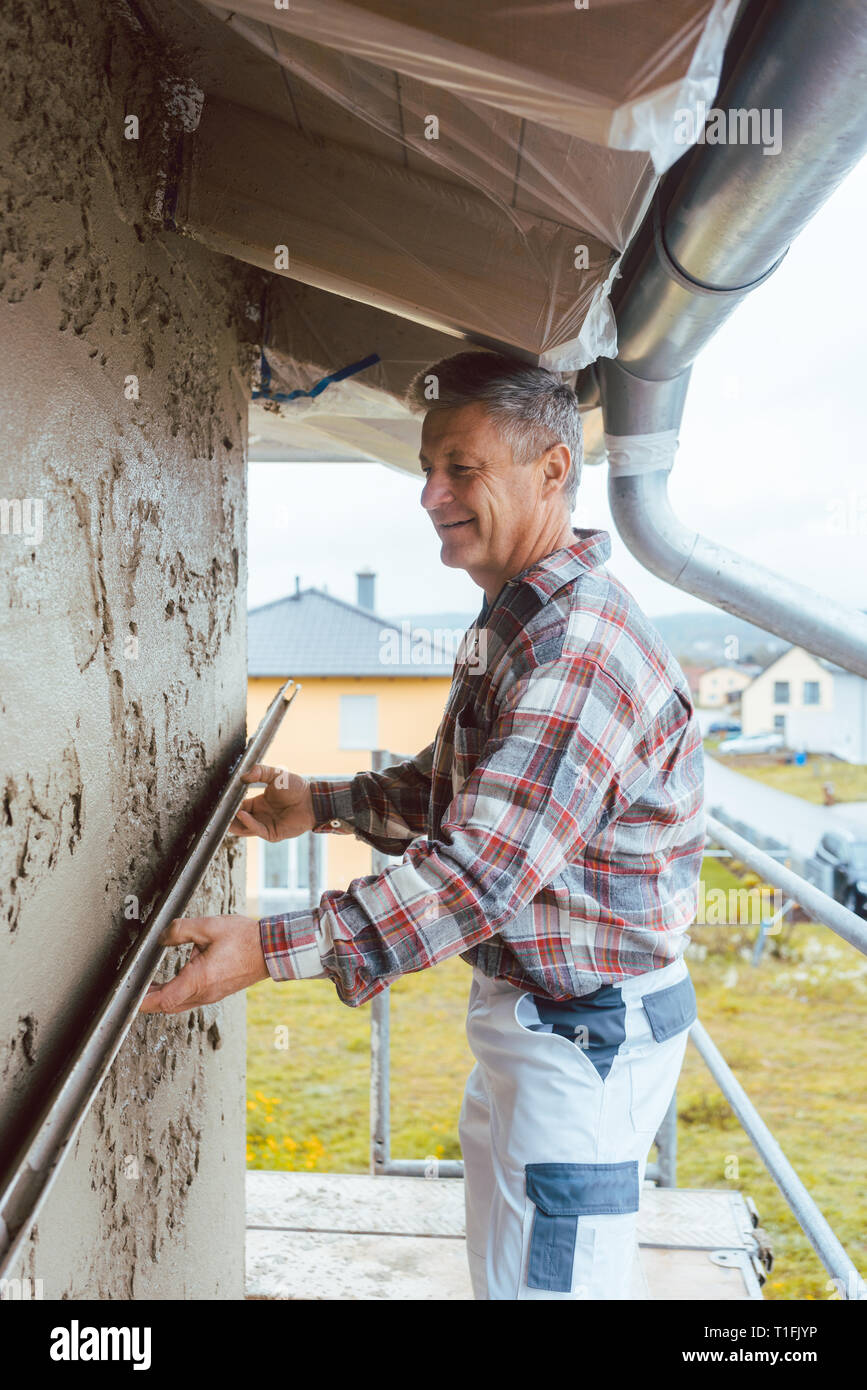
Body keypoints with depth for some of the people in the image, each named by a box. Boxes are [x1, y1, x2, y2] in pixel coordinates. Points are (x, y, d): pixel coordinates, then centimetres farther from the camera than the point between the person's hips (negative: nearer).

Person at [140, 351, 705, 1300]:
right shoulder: (511, 623, 10)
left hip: (586, 1033, -10)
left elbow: (481, 872, -33)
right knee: (502, 1265, 24)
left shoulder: (579, 647, -27)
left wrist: (274, 948, -35)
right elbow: (453, 787, 22)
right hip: (526, 1005, 10)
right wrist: (322, 807, 14)